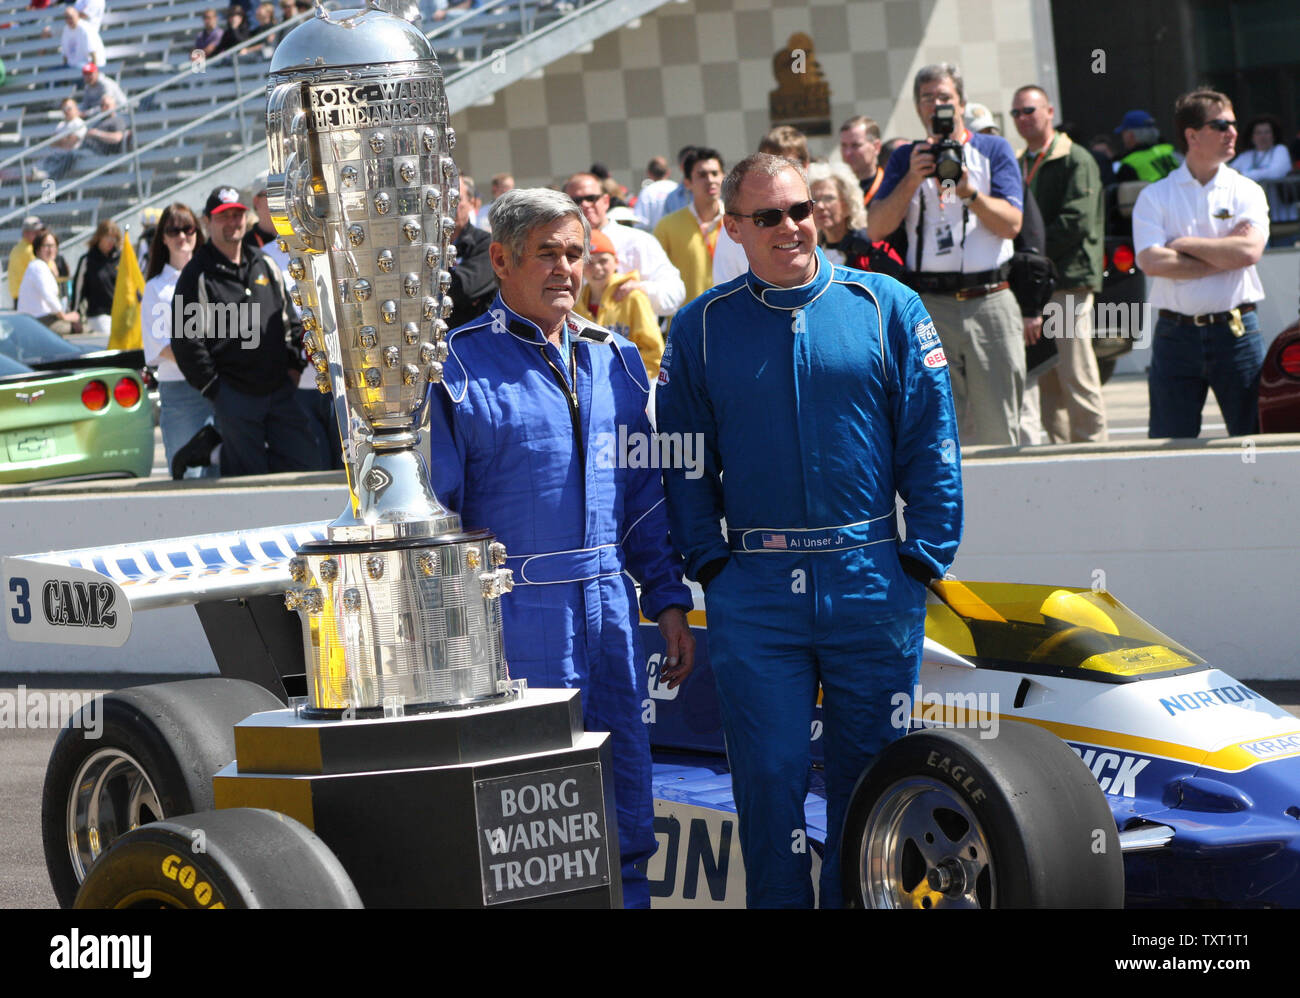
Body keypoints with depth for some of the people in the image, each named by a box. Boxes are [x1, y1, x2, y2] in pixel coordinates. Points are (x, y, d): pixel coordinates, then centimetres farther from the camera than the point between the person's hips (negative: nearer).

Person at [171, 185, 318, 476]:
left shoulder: (265, 265, 14)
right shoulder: (197, 275, -3)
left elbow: (290, 317, 22)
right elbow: (185, 340, -6)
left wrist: (293, 364, 11)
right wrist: (213, 388, -8)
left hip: (280, 389, 5)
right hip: (235, 395, -5)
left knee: (303, 460, 0)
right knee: (249, 479, -4)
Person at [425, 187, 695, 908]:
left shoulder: (613, 359, 13)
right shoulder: (460, 365, -5)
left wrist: (669, 603, 13)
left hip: (609, 610, 5)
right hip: (514, 619, -5)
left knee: (624, 818, 10)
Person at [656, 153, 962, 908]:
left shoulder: (887, 307, 3)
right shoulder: (701, 328, 5)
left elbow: (931, 441, 3)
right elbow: (683, 461, 8)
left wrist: (926, 554, -2)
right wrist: (709, 561, -2)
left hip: (872, 584, 0)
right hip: (757, 595, 0)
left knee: (870, 773, 8)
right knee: (769, 774, 1)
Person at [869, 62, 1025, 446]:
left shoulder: (994, 150, 10)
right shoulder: (906, 159, 15)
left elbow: (1011, 224, -1)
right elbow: (876, 228, 3)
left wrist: (969, 191, -15)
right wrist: (913, 179, -9)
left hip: (990, 302, -1)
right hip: (930, 306, 1)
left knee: (998, 429, -2)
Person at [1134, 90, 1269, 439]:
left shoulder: (1246, 191, 6)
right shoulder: (1154, 197, 3)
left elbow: (1249, 251, -11)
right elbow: (1151, 262, -11)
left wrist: (1183, 244, -6)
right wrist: (1224, 255, -9)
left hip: (1236, 333, 0)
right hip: (1176, 334, 0)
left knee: (1252, 436, 1)